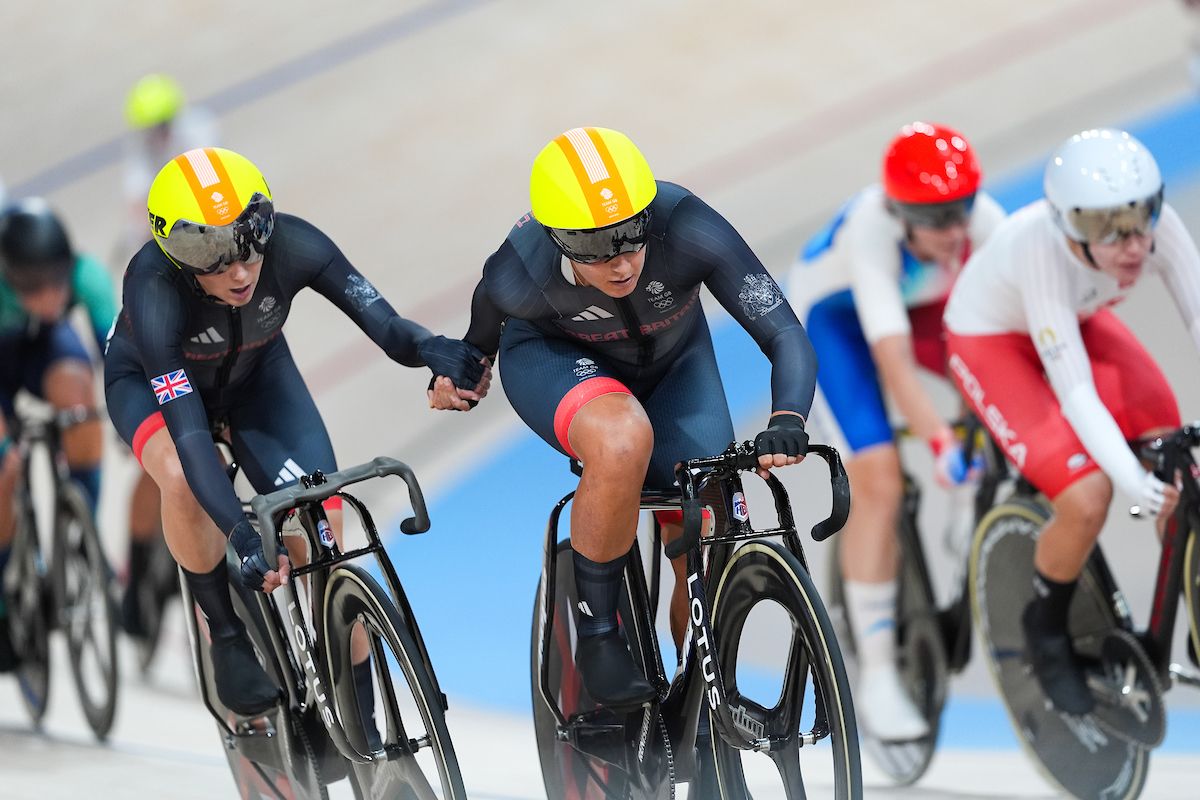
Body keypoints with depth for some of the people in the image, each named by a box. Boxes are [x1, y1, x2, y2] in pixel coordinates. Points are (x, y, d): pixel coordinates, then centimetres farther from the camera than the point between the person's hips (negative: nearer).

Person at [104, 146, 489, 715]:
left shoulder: (292, 246, -33)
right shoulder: (153, 288, -41)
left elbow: (382, 324, -36)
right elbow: (189, 432, -46)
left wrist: (431, 348, -59)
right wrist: (241, 534, -56)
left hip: (256, 372, 3)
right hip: (151, 381, -3)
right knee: (183, 478, -37)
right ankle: (227, 635, -13)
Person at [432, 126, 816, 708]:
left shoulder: (688, 229, -37)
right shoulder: (521, 273, -35)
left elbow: (786, 336, -37)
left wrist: (787, 421, -53)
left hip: (670, 358, 3)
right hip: (552, 356, -2)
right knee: (624, 439, -39)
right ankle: (596, 633, -18)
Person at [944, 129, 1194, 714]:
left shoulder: (1156, 226, -29)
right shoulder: (1041, 249, -40)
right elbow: (1076, 391, -40)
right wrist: (1135, 482, -50)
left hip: (1080, 321, 5)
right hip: (991, 339, -5)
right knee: (1087, 497, -22)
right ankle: (1045, 628, 6)